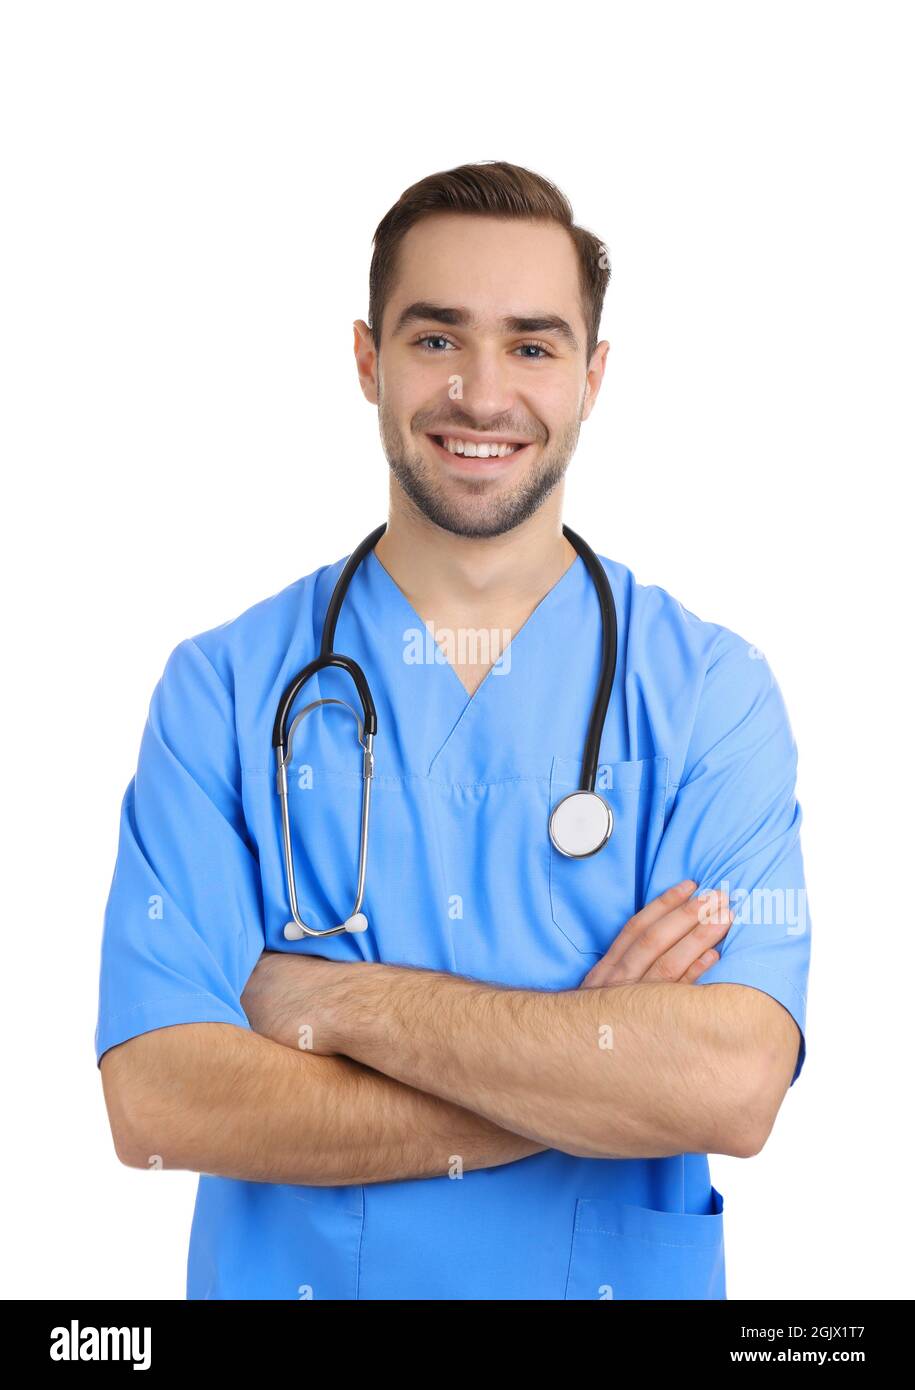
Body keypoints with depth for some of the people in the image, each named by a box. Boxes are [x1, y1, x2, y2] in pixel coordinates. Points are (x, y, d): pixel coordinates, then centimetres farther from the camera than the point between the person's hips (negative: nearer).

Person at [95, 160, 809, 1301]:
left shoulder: (711, 689, -10)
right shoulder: (221, 687, -9)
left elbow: (735, 1088, -22)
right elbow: (156, 1102, -18)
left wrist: (344, 1001, -20)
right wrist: (593, 1067, -22)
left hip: (625, 1278, 0)